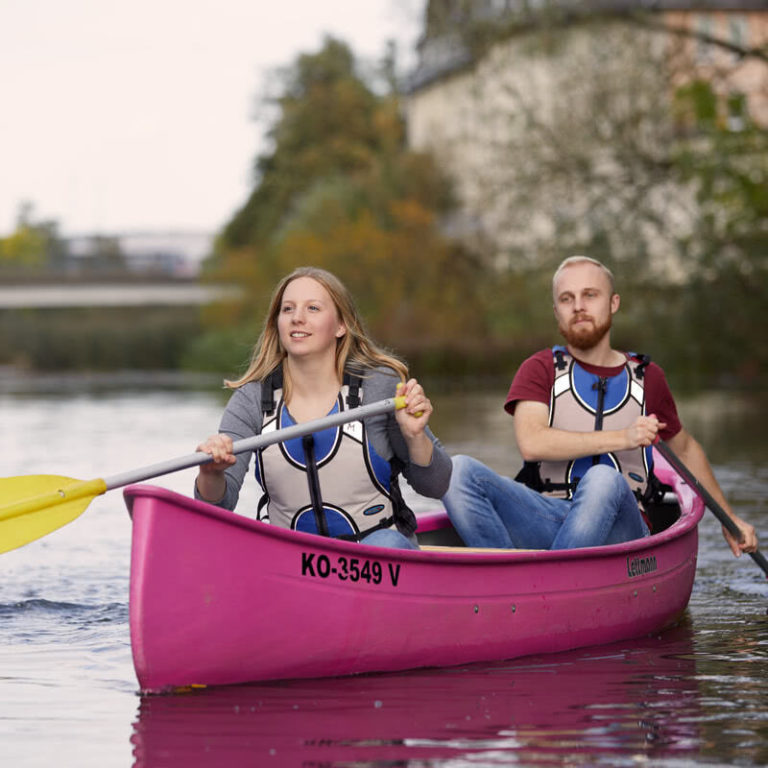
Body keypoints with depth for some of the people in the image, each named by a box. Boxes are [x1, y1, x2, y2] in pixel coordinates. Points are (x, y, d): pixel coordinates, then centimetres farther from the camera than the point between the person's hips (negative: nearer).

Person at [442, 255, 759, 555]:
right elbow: (531, 444, -11)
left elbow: (684, 448, 33)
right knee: (459, 471, -27)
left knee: (604, 480, -36)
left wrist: (729, 518, 34)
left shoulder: (646, 378, 15)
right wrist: (622, 438, -17)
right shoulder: (539, 370, 9)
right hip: (545, 522, 0)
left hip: (620, 528, 0)